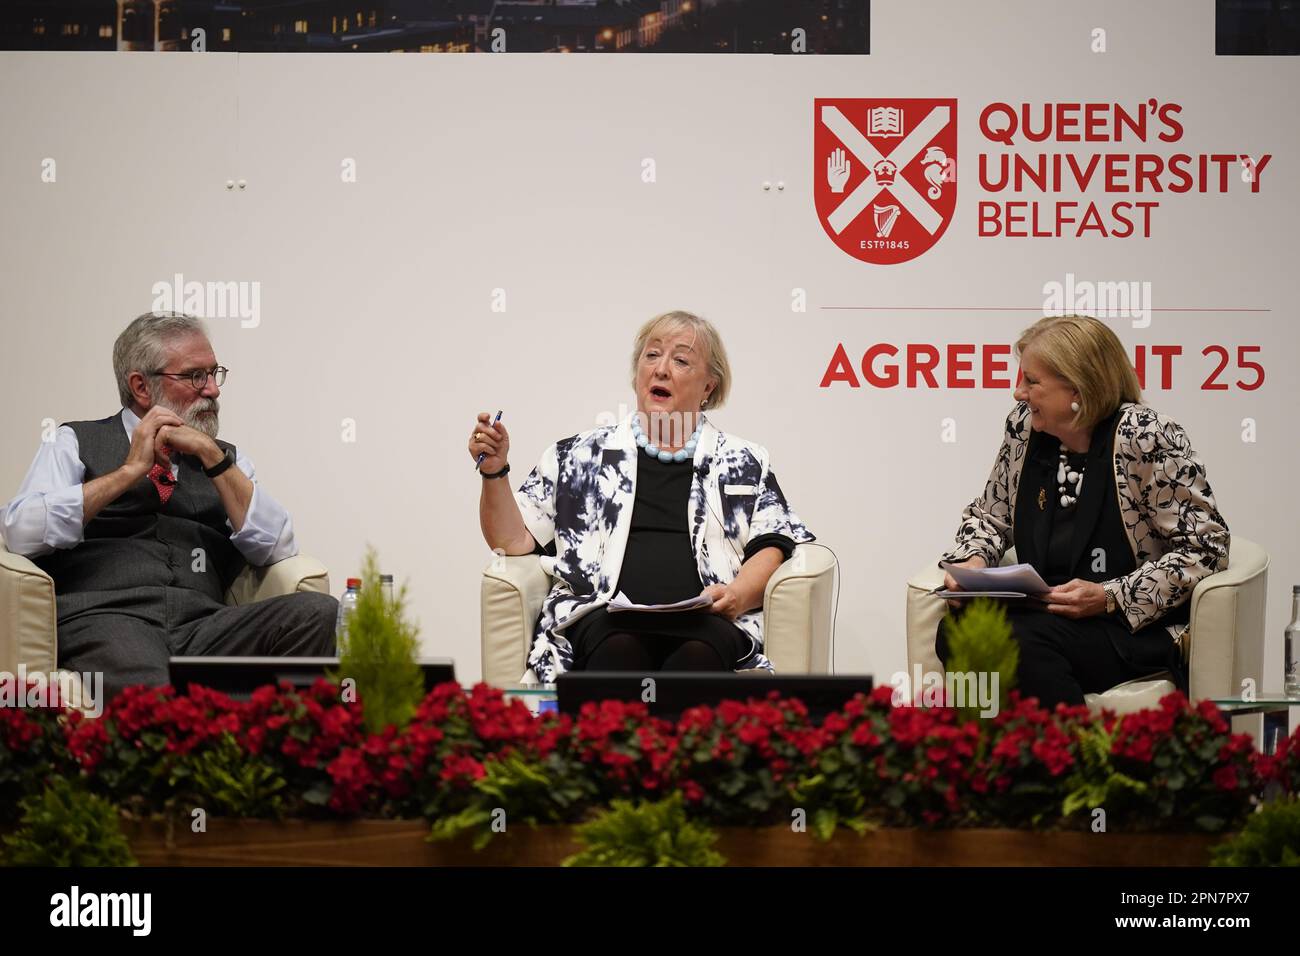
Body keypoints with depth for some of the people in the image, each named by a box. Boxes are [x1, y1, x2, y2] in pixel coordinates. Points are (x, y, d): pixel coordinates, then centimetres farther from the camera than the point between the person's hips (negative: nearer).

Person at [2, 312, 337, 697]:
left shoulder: (222, 459, 25)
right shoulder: (77, 443, 15)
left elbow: (276, 548, 9)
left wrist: (212, 456, 2)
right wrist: (131, 469, -2)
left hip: (202, 624, 5)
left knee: (317, 613, -26)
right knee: (150, 693, -42)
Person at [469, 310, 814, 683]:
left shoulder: (744, 463, 23)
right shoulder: (580, 457, 24)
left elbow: (772, 547, 13)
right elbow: (514, 541, 21)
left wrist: (738, 595, -8)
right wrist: (495, 473, 5)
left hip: (705, 623, 0)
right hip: (607, 618, 0)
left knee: (697, 656, -38)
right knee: (619, 652, -38)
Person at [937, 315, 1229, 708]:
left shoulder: (1146, 438, -11)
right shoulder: (1024, 426, 7)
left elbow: (1205, 547, -12)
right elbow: (989, 514, 23)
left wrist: (1109, 598, -19)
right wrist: (972, 561, -1)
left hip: (1138, 627, -6)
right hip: (1044, 613, 6)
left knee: (1020, 642, -33)